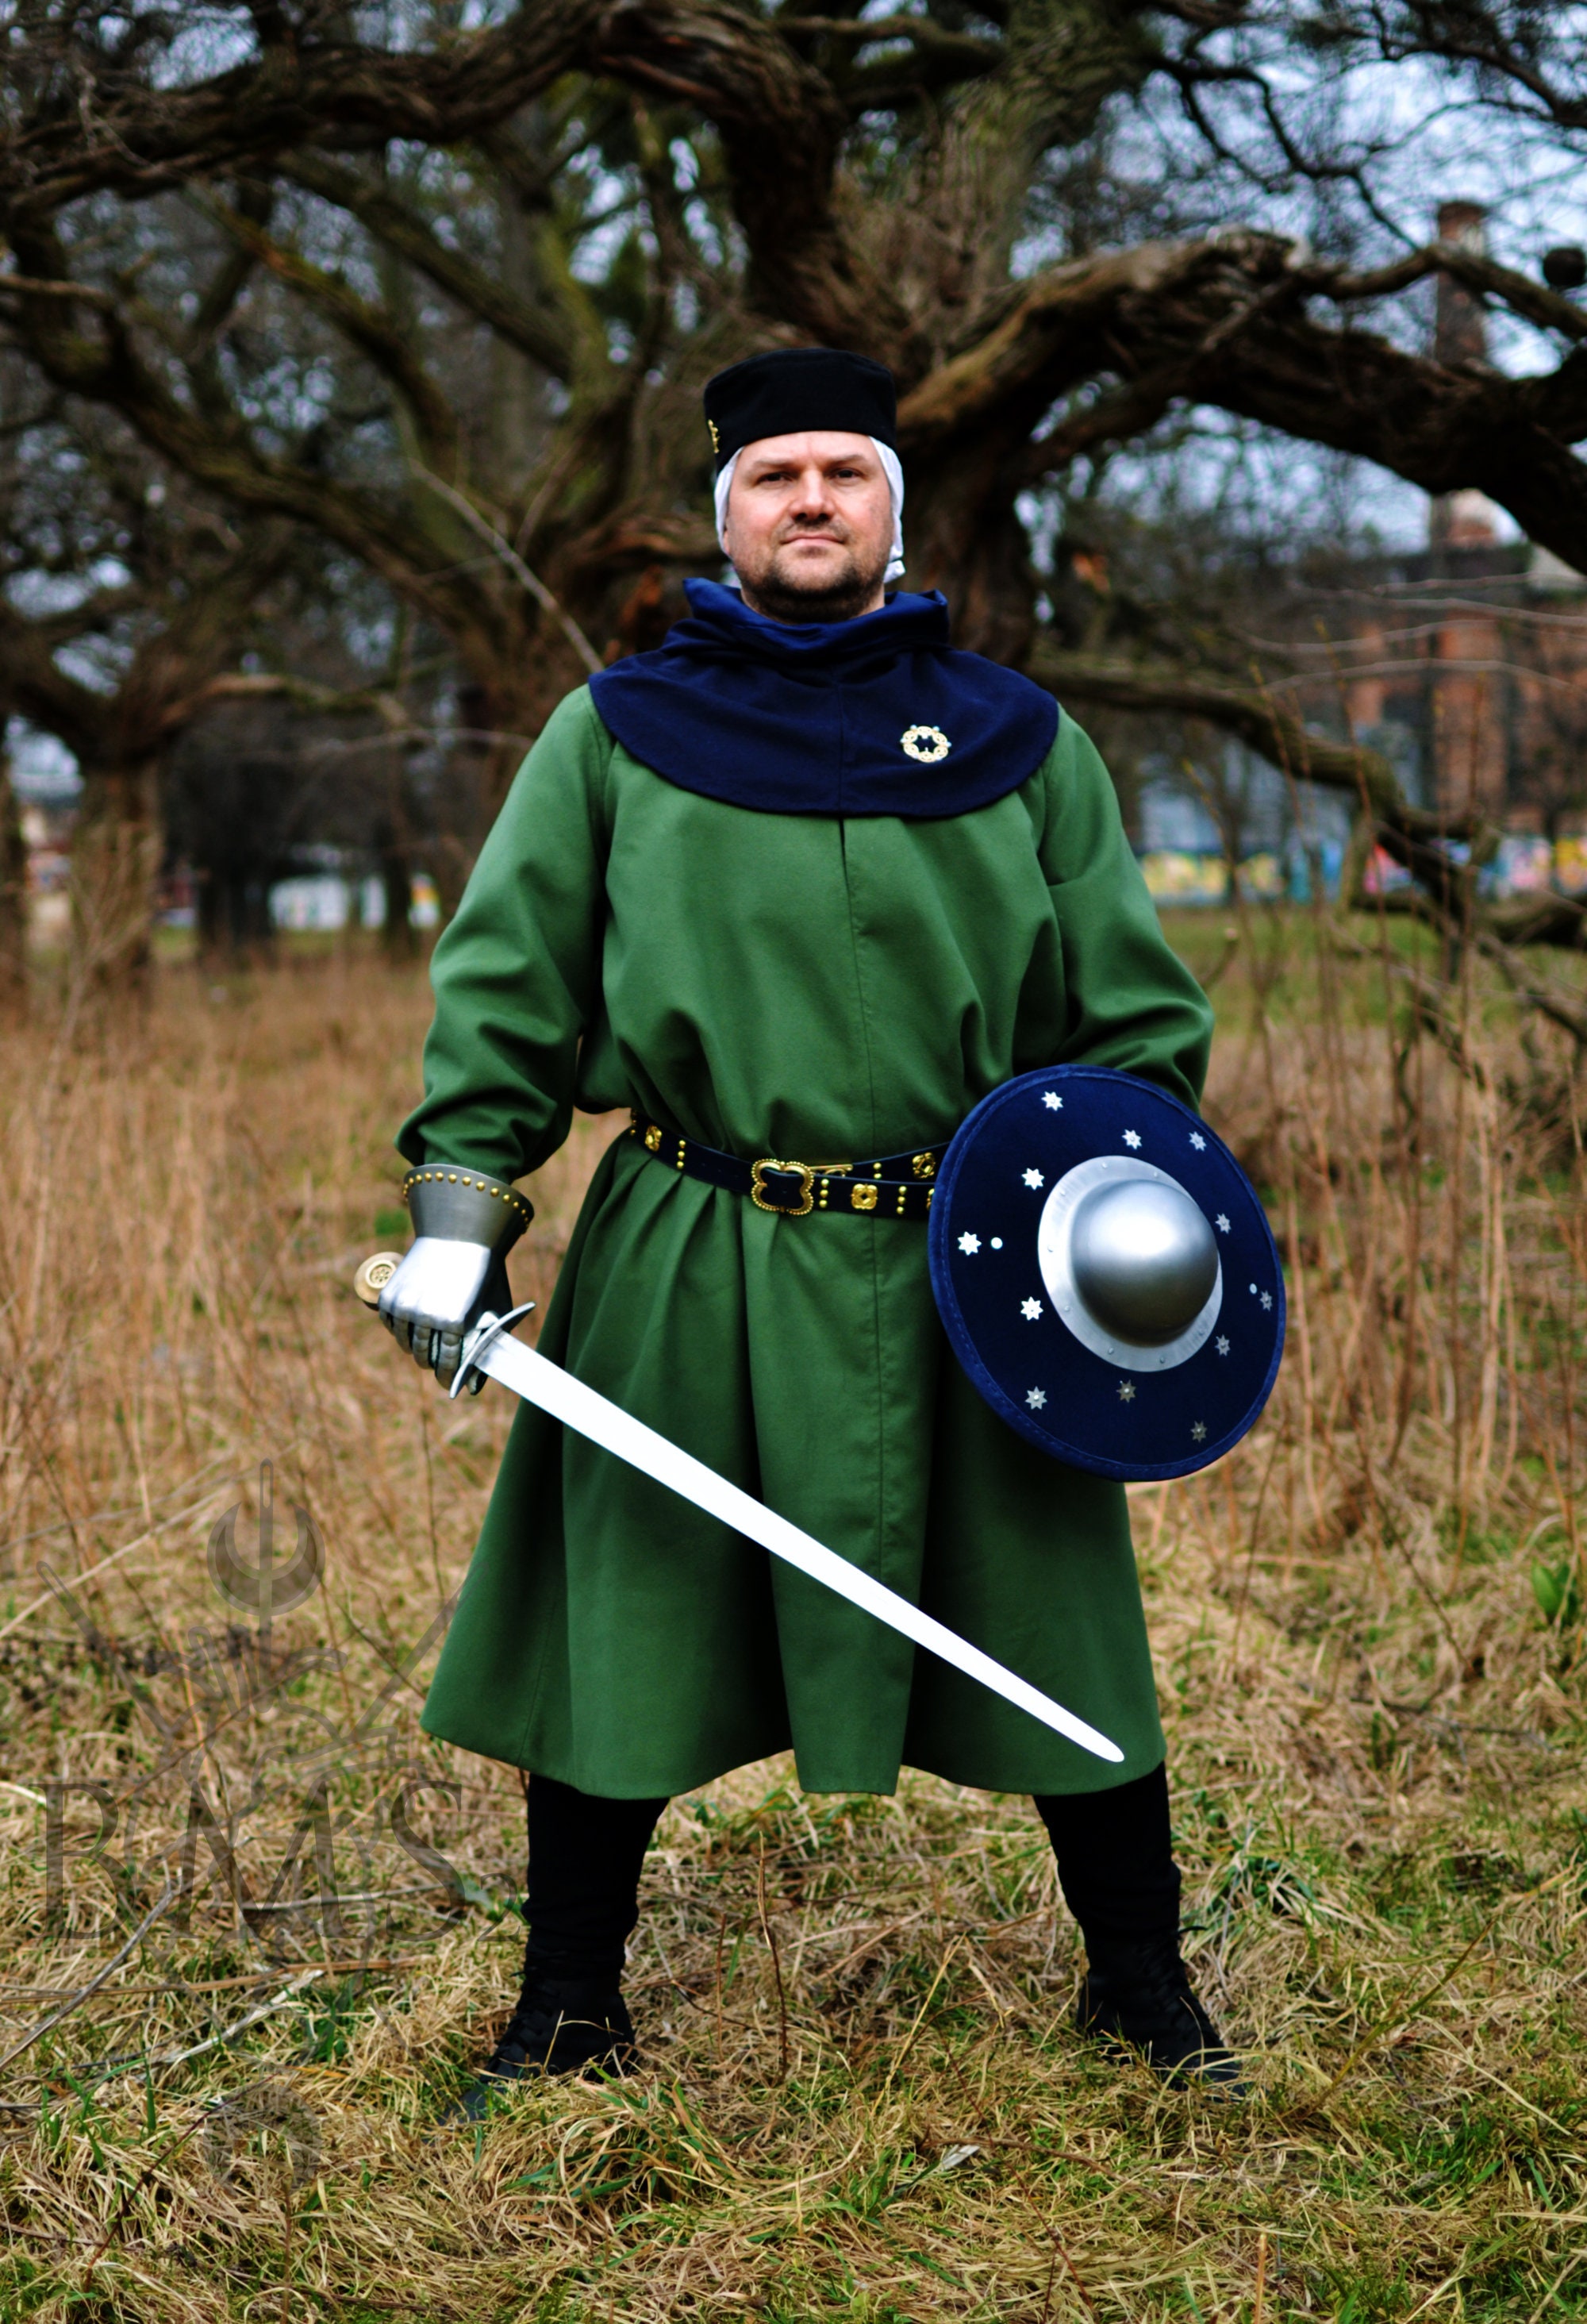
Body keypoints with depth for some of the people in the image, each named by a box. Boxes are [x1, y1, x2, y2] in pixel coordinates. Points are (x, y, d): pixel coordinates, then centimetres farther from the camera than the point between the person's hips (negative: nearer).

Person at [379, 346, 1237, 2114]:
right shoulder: (617, 734, 5)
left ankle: (1138, 1982, 26)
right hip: (679, 1281, 0)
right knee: (622, 1622, 6)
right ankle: (568, 2002, 23)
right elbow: (504, 982, 5)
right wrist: (459, 1218, -3)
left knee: (1057, 1625, 7)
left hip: (960, 1273, 1)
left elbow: (1133, 1007, 11)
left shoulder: (1016, 742, 8)